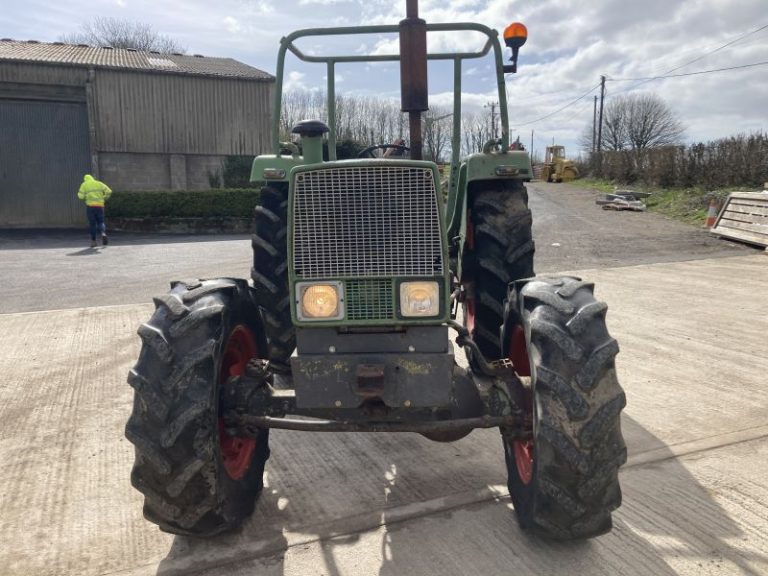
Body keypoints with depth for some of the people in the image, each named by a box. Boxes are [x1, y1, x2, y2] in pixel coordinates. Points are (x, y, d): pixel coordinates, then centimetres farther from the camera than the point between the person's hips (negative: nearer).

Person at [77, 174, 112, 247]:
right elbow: (109, 191, 4)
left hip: (90, 206, -2)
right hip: (99, 206, 2)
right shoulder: (99, 183, 13)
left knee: (92, 224, 6)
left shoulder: (84, 184, 6)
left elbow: (81, 196, -3)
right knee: (100, 222, 10)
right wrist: (104, 199, 15)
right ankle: (103, 234, -20)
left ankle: (93, 241, 7)